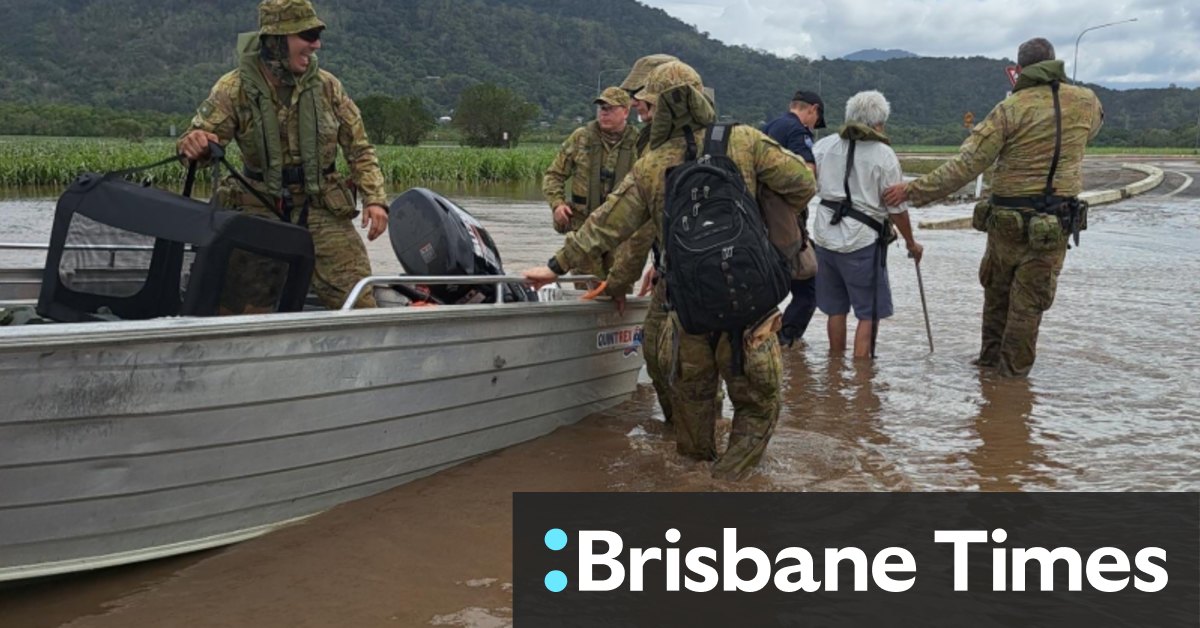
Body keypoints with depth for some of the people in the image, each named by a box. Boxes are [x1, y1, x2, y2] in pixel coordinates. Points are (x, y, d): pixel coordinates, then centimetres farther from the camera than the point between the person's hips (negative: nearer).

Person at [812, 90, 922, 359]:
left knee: (836, 308, 17)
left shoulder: (825, 145, 4)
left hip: (825, 237, 5)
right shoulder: (884, 155, -7)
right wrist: (911, 243, 8)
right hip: (861, 242, -5)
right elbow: (896, 209, -4)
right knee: (869, 313, 3)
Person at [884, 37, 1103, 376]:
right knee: (1029, 300, 9)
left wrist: (915, 189, -14)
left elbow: (966, 164, -16)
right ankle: (1013, 369, 15)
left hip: (1007, 218, -1)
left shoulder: (1012, 109, -10)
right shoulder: (1086, 101, 0)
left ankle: (990, 356, 30)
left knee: (996, 290, 19)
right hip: (1053, 224, 1)